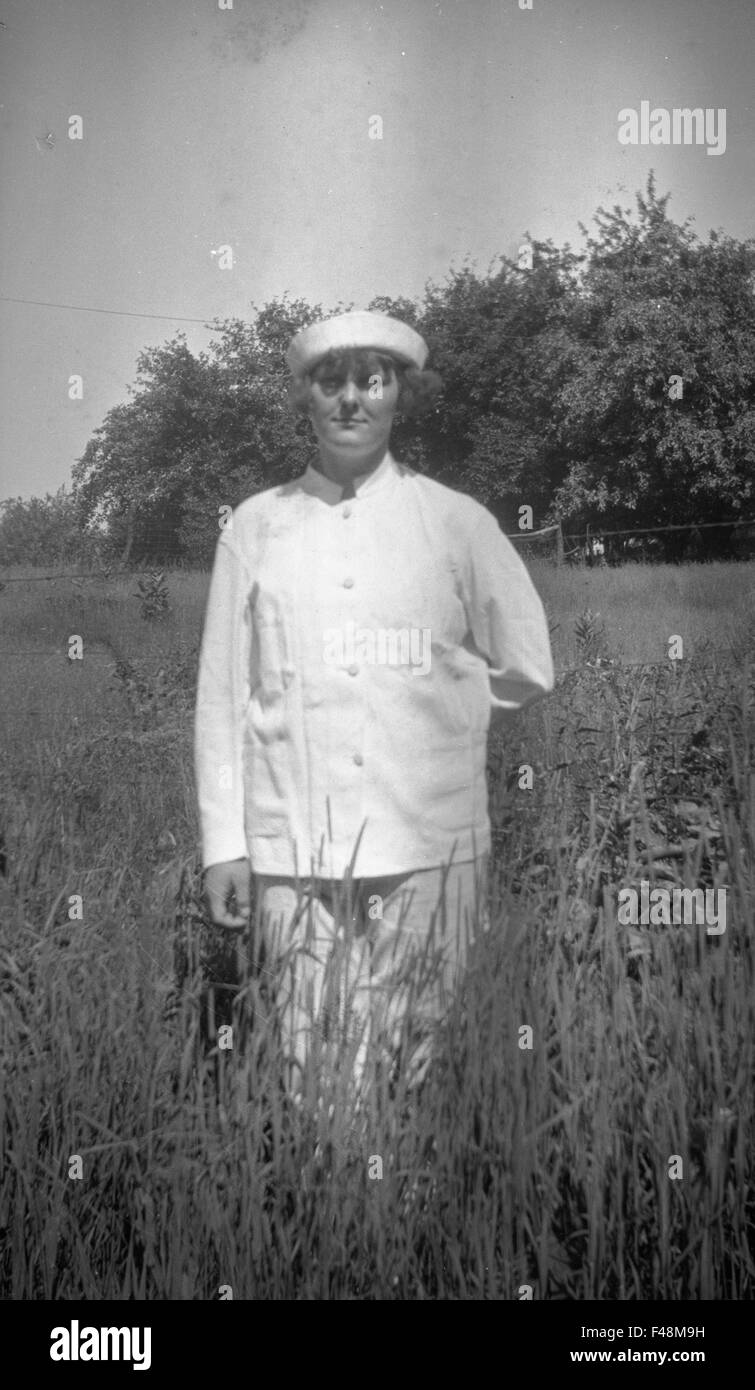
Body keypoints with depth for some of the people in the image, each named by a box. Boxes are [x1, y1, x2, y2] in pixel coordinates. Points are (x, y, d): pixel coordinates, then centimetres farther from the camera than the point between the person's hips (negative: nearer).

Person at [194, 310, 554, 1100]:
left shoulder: (459, 523, 5)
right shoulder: (255, 527, 5)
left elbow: (526, 670, 12)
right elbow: (222, 695, 5)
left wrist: (429, 700, 7)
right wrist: (223, 844, 2)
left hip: (429, 850, 0)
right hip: (292, 853, 0)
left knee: (415, 1077, 4)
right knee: (308, 1080, 2)